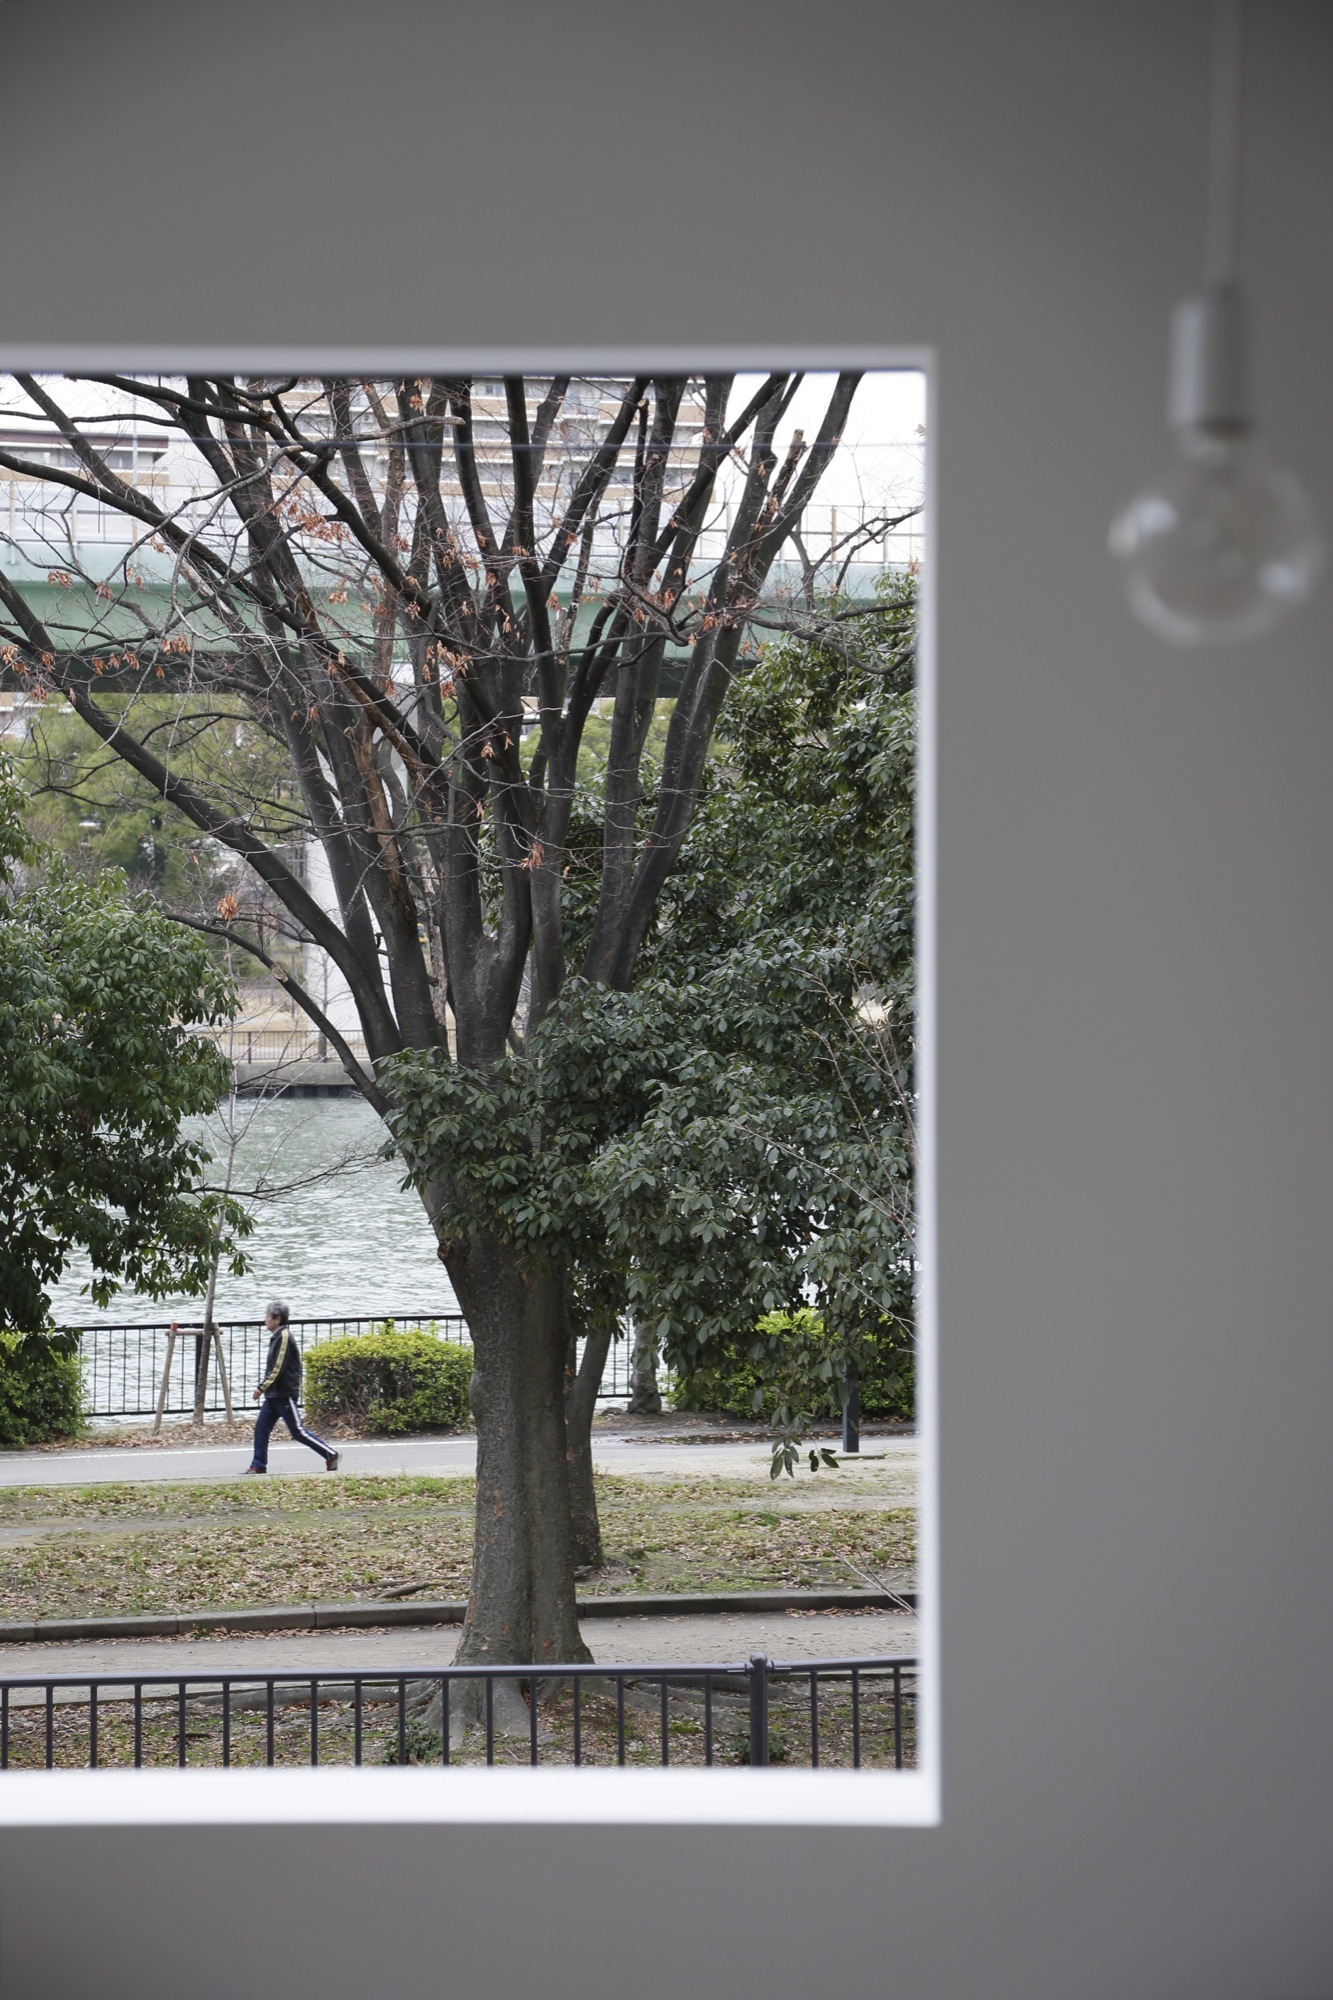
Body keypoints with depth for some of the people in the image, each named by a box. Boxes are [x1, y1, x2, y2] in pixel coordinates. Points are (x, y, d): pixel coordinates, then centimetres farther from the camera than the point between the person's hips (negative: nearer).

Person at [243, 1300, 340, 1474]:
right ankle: (258, 1466, 7)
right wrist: (265, 1389, 17)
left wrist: (262, 1388, -17)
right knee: (261, 1428, 5)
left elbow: (279, 1368, -21)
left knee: (298, 1431, -5)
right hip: (273, 1395, 10)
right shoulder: (277, 1336, 13)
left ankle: (331, 1454, 2)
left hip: (284, 1395, -10)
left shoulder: (284, 1337, -16)